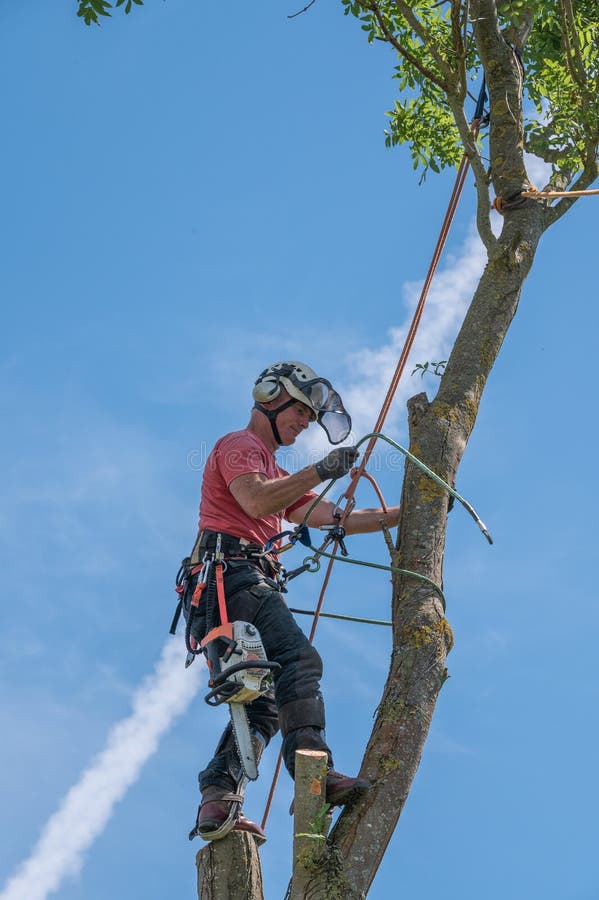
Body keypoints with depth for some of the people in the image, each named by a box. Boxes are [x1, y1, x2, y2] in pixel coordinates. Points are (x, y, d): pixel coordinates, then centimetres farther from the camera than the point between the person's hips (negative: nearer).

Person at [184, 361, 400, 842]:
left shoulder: (277, 475, 35)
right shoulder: (238, 445, 7)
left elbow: (334, 517, 26)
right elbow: (256, 502, -14)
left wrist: (403, 515, 21)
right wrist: (320, 471, -15)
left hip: (248, 585, 10)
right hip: (231, 572, -10)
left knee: (262, 702, -1)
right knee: (299, 658, -25)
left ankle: (218, 802, -9)